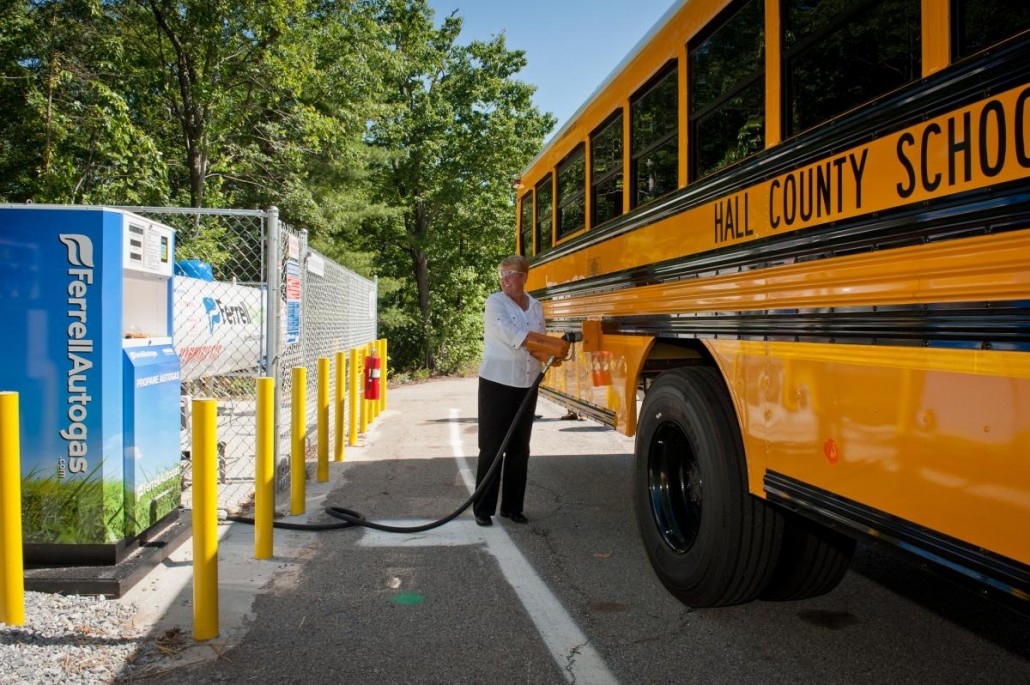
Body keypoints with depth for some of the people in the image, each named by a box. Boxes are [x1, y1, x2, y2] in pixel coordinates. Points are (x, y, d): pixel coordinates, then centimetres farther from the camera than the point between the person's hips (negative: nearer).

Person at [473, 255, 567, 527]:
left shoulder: (537, 306, 8)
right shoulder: (495, 302, -6)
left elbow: (538, 346, 9)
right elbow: (511, 335, -21)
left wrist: (551, 352, -15)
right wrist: (551, 343, -23)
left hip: (527, 384, 5)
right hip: (497, 383, -5)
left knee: (519, 448, 9)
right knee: (491, 447, -2)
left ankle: (512, 506, 19)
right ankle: (483, 508, 7)